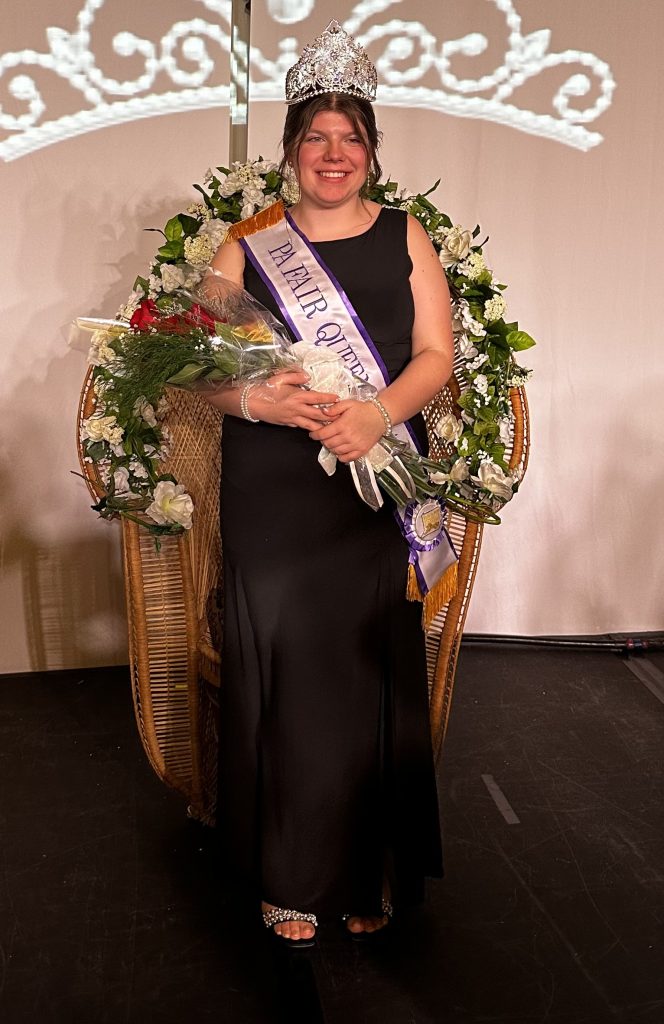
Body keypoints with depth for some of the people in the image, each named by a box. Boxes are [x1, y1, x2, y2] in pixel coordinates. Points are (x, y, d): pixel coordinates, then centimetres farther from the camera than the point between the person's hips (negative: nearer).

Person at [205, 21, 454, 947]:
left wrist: (377, 414, -16)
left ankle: (372, 873, 19)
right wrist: (257, 400, -17)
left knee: (371, 672, 1)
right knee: (281, 668, -1)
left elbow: (436, 355, 3)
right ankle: (291, 877, 16)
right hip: (270, 497, 0)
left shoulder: (406, 237, 11)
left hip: (376, 494, 0)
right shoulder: (246, 246, 11)